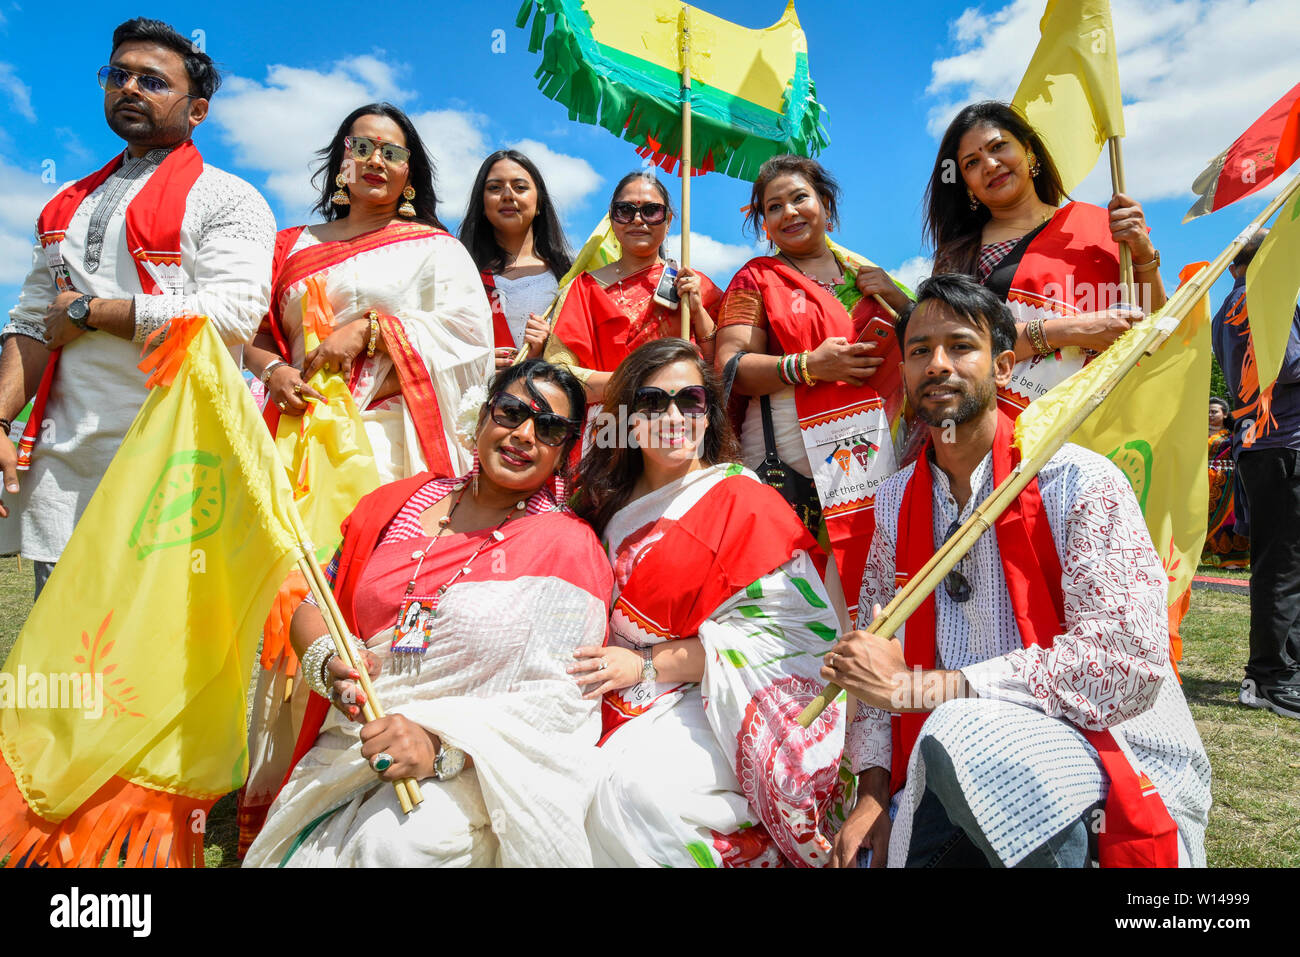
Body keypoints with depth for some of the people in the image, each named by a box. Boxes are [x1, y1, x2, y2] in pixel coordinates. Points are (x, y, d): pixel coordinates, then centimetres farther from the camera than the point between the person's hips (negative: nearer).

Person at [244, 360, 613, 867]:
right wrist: (329, 662, -7)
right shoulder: (396, 503, 10)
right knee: (304, 849, -21)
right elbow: (312, 605, 15)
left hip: (477, 765, -3)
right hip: (353, 744, 4)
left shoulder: (569, 546, -5)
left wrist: (443, 747, -24)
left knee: (398, 843, -30)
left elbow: (559, 700, -12)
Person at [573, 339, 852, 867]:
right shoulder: (611, 505, 12)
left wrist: (649, 664, -15)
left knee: (635, 782, -29)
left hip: (712, 702, -4)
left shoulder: (743, 500, -6)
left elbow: (792, 631, -14)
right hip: (622, 702, 5)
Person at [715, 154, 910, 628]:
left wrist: (896, 297, 7)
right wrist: (809, 366, -14)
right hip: (788, 464, -3)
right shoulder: (756, 278, 10)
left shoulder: (865, 277, 21)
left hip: (870, 458, 4)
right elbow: (730, 368, -2)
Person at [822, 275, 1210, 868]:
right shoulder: (895, 502, 6)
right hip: (957, 773, 5)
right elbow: (877, 659, 8)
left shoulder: (1080, 484, -12)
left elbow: (1129, 664, -22)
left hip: (1118, 767, -4)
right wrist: (873, 795, -6)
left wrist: (918, 685, -23)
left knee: (962, 735, -33)